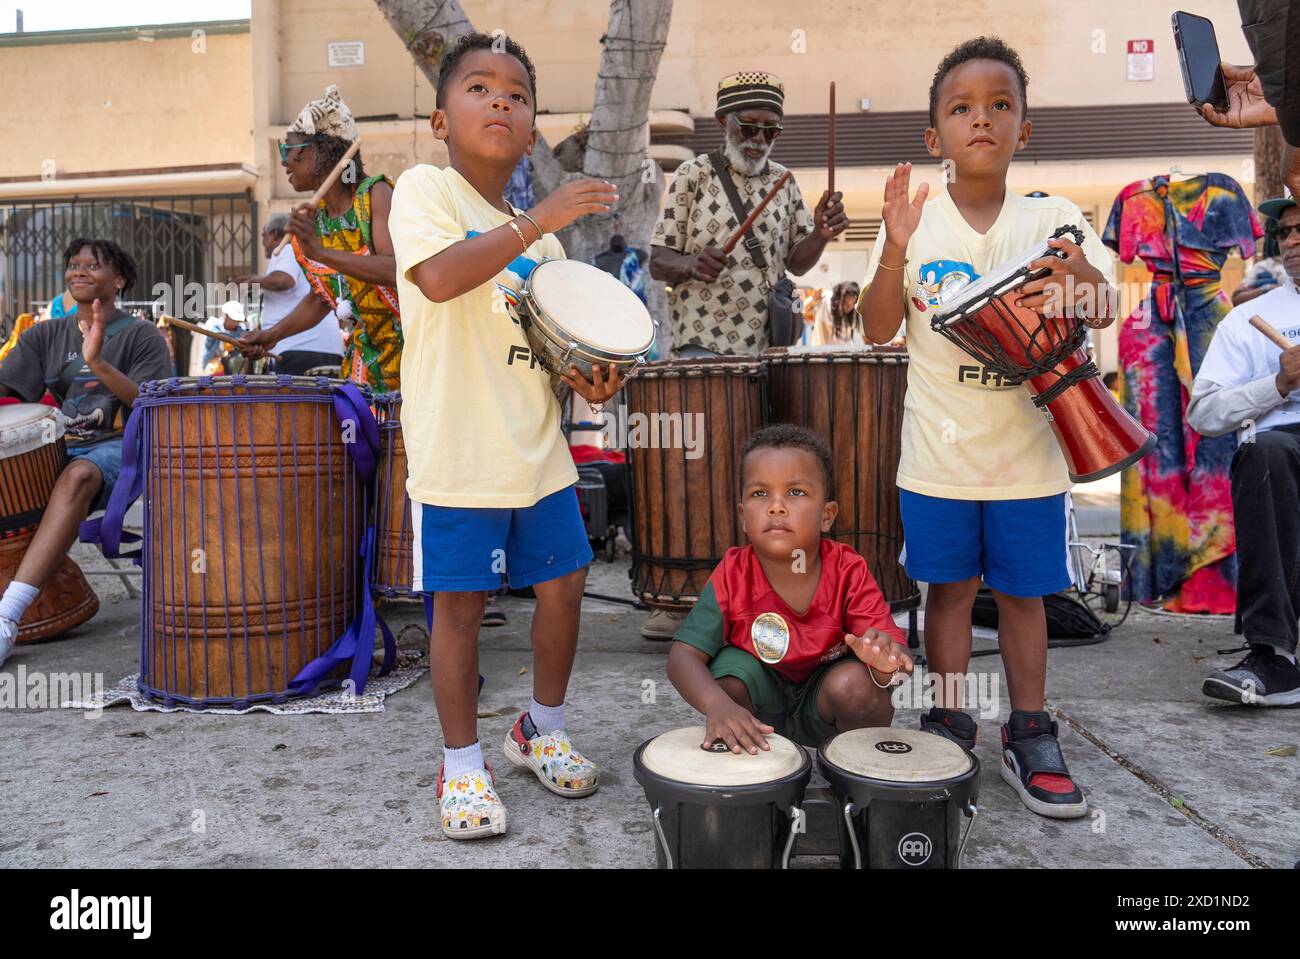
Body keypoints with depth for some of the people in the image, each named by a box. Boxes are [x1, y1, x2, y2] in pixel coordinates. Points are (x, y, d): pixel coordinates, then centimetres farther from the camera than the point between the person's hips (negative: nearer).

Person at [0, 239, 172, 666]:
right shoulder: (45, 335, 18)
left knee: (78, 476, -37)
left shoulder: (142, 336, 4)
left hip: (118, 445, -5)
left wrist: (97, 363, -23)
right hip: (54, 447, 5)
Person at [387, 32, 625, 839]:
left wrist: (584, 379, -1)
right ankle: (463, 765, 23)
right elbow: (437, 277, -25)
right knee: (460, 603, 3)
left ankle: (543, 727, 35)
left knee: (564, 586, 11)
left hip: (538, 448, 6)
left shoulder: (540, 236, 13)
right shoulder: (425, 189, -5)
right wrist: (540, 218, -22)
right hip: (460, 454, -6)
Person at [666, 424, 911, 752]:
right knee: (729, 669, -30)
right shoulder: (733, 576, -22)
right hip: (761, 694, 1)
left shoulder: (849, 573, -22)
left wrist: (885, 659, -52)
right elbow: (683, 655, -25)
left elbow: (893, 646, -25)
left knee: (856, 684, -31)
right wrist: (717, 704, -46)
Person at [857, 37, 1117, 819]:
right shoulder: (917, 223, -2)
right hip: (940, 452, -1)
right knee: (950, 587, 9)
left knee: (1022, 590, 11)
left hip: (1028, 450, 1)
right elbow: (879, 330, -7)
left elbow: (1104, 311, -5)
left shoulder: (1054, 219, 1)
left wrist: (1079, 275, -27)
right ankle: (949, 728, 25)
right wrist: (895, 250, -22)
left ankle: (1030, 738, 26)